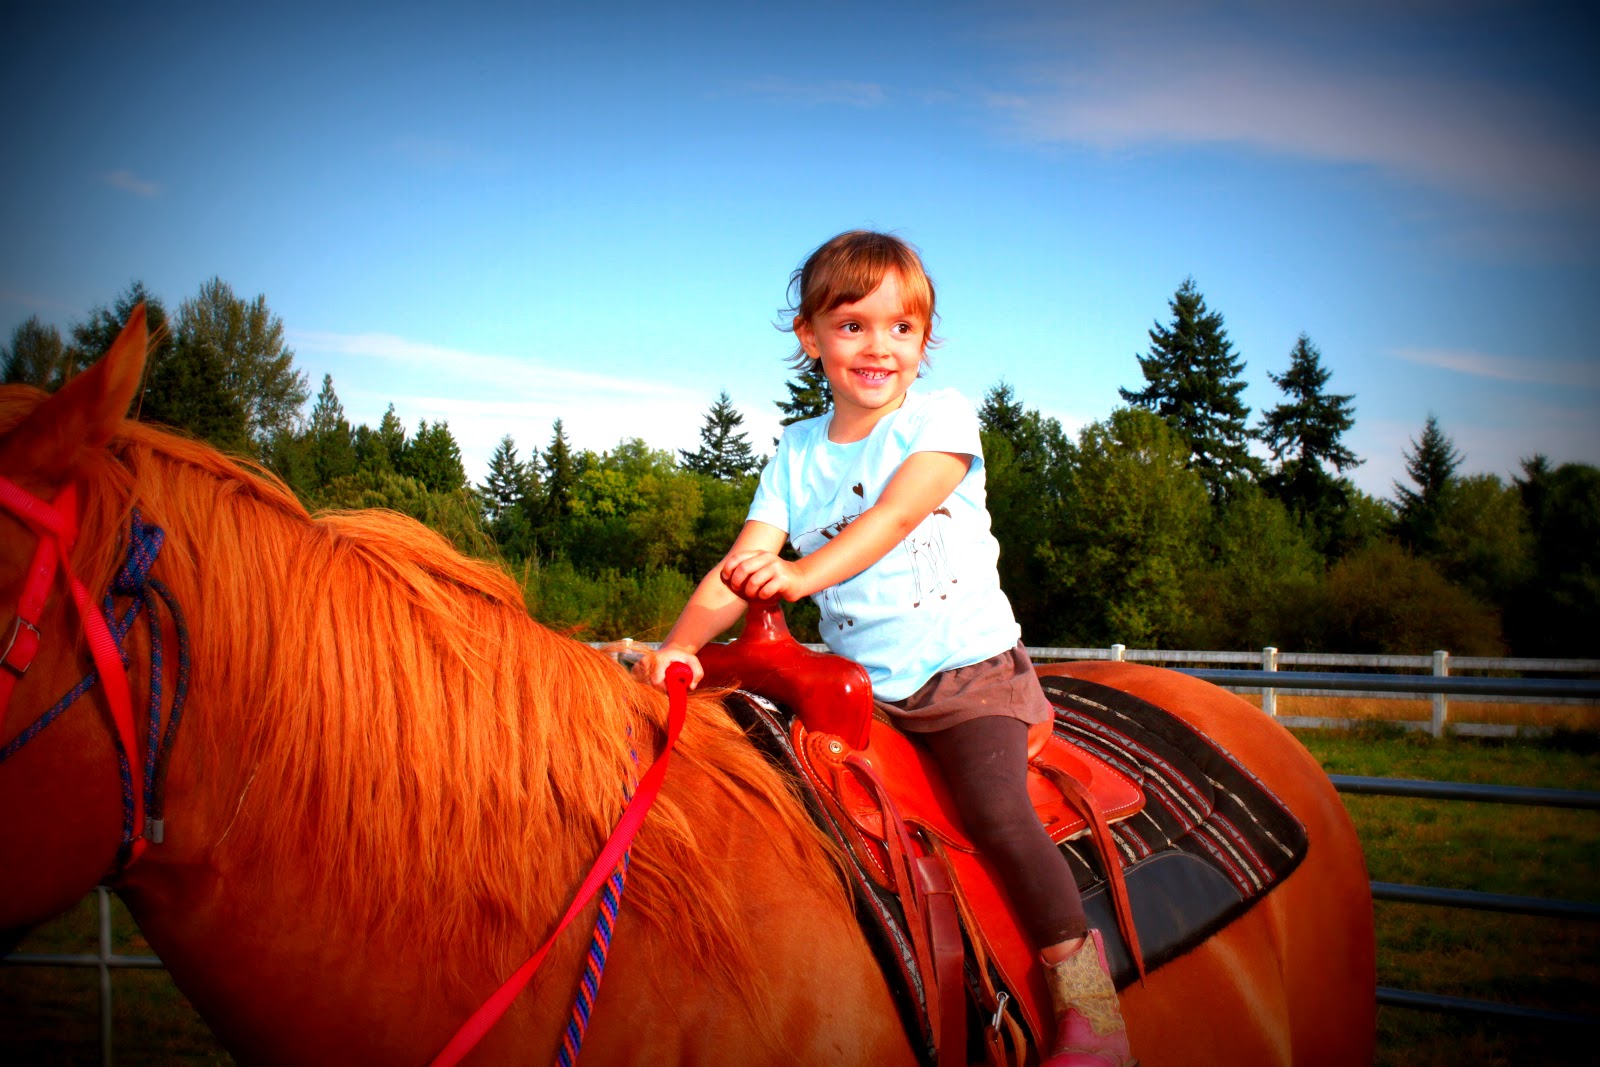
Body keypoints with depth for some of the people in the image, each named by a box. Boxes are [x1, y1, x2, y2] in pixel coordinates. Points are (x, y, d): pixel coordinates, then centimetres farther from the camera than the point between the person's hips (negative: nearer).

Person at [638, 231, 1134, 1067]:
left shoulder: (940, 416, -4)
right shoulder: (797, 455, 7)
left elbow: (895, 513, -23)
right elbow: (742, 567, -4)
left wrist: (803, 574, -40)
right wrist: (683, 642, -23)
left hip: (968, 668, -5)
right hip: (858, 682, 5)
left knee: (996, 814, -23)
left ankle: (1087, 997, -8)